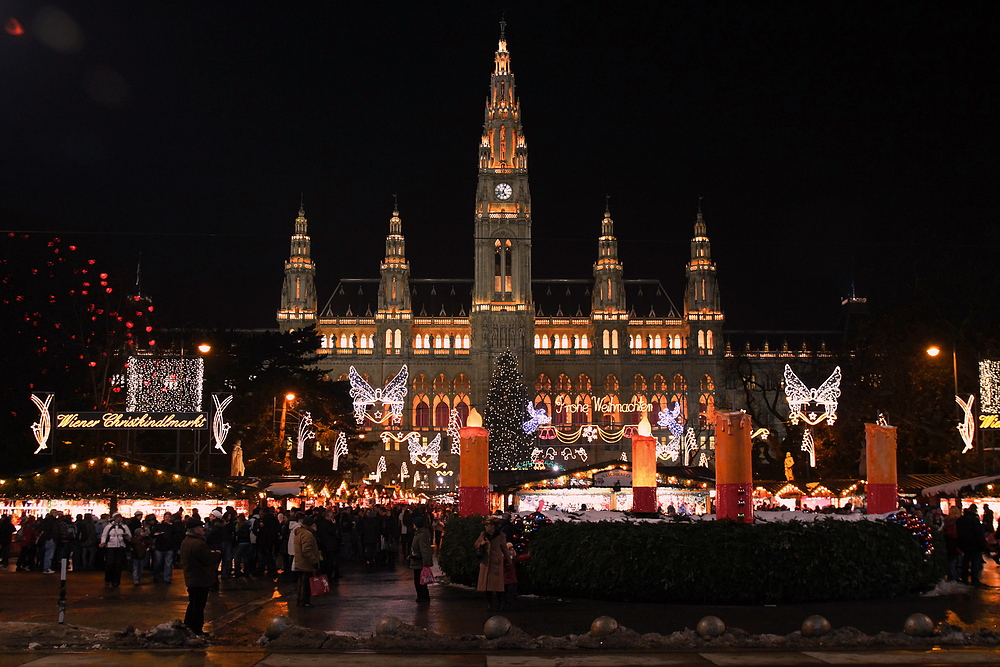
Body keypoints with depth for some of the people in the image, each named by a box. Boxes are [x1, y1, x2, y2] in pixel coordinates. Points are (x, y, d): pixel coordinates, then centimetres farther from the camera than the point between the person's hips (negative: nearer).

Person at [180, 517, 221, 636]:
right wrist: (217, 554, -5)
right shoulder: (199, 543, -26)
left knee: (193, 603, 22)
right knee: (199, 605, 1)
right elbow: (208, 559, -26)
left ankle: (187, 626, 30)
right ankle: (196, 631, 9)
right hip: (201, 579, -10)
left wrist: (212, 554, 11)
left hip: (190, 578, 10)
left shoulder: (185, 542, 8)